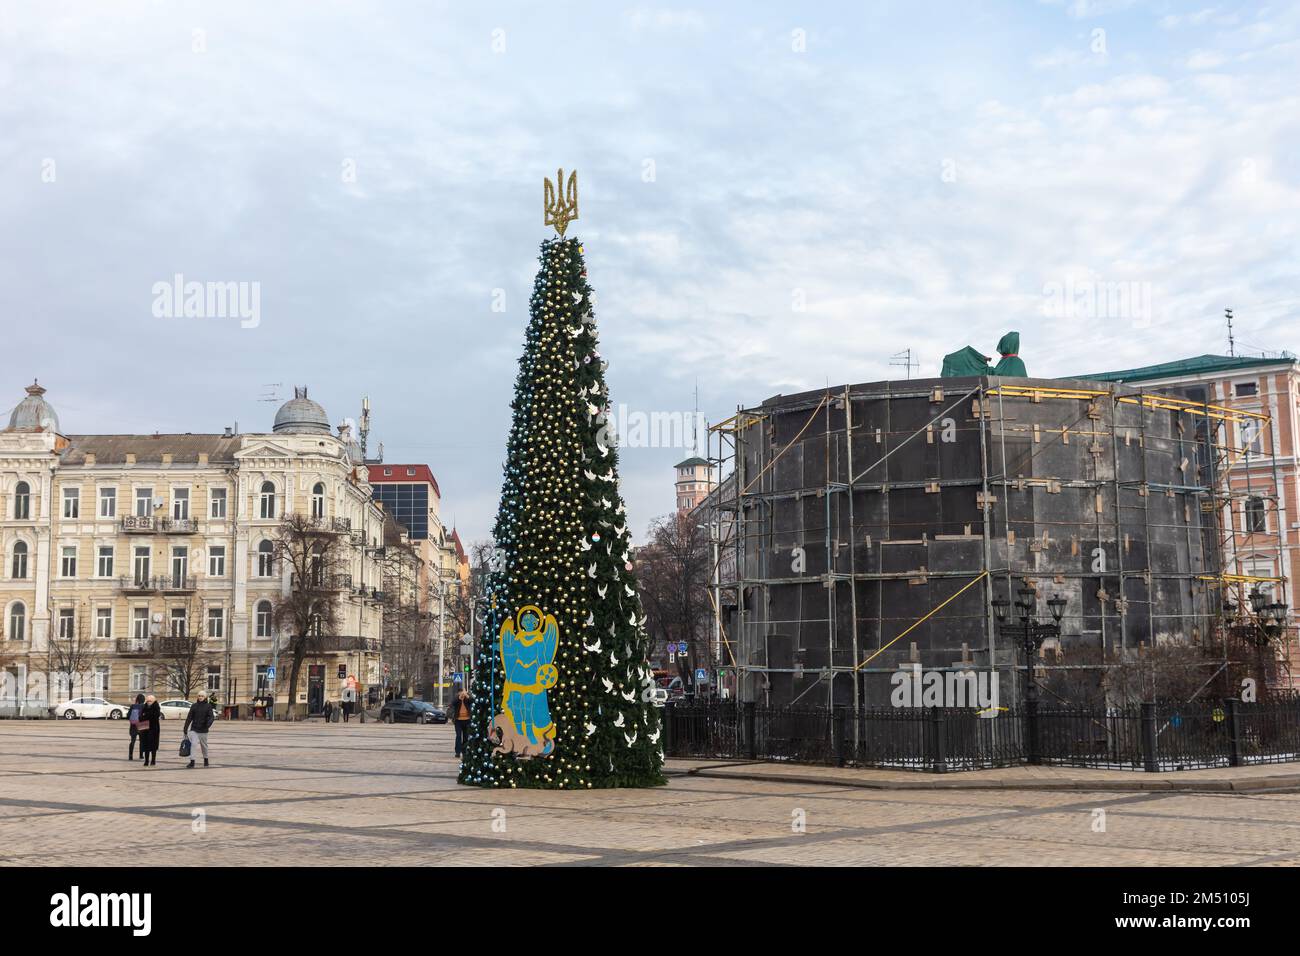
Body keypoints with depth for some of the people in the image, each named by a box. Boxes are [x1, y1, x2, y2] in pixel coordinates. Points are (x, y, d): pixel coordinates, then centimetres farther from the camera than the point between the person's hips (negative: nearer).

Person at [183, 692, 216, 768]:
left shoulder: (208, 706, -2)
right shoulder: (194, 706, 3)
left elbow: (211, 717, -10)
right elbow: (189, 717, 6)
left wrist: (209, 723, -31)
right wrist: (185, 728, 5)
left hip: (203, 730, 0)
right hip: (194, 729, 0)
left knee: (204, 745, 13)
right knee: (194, 744, -14)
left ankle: (206, 760, 33)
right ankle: (192, 762, -16)